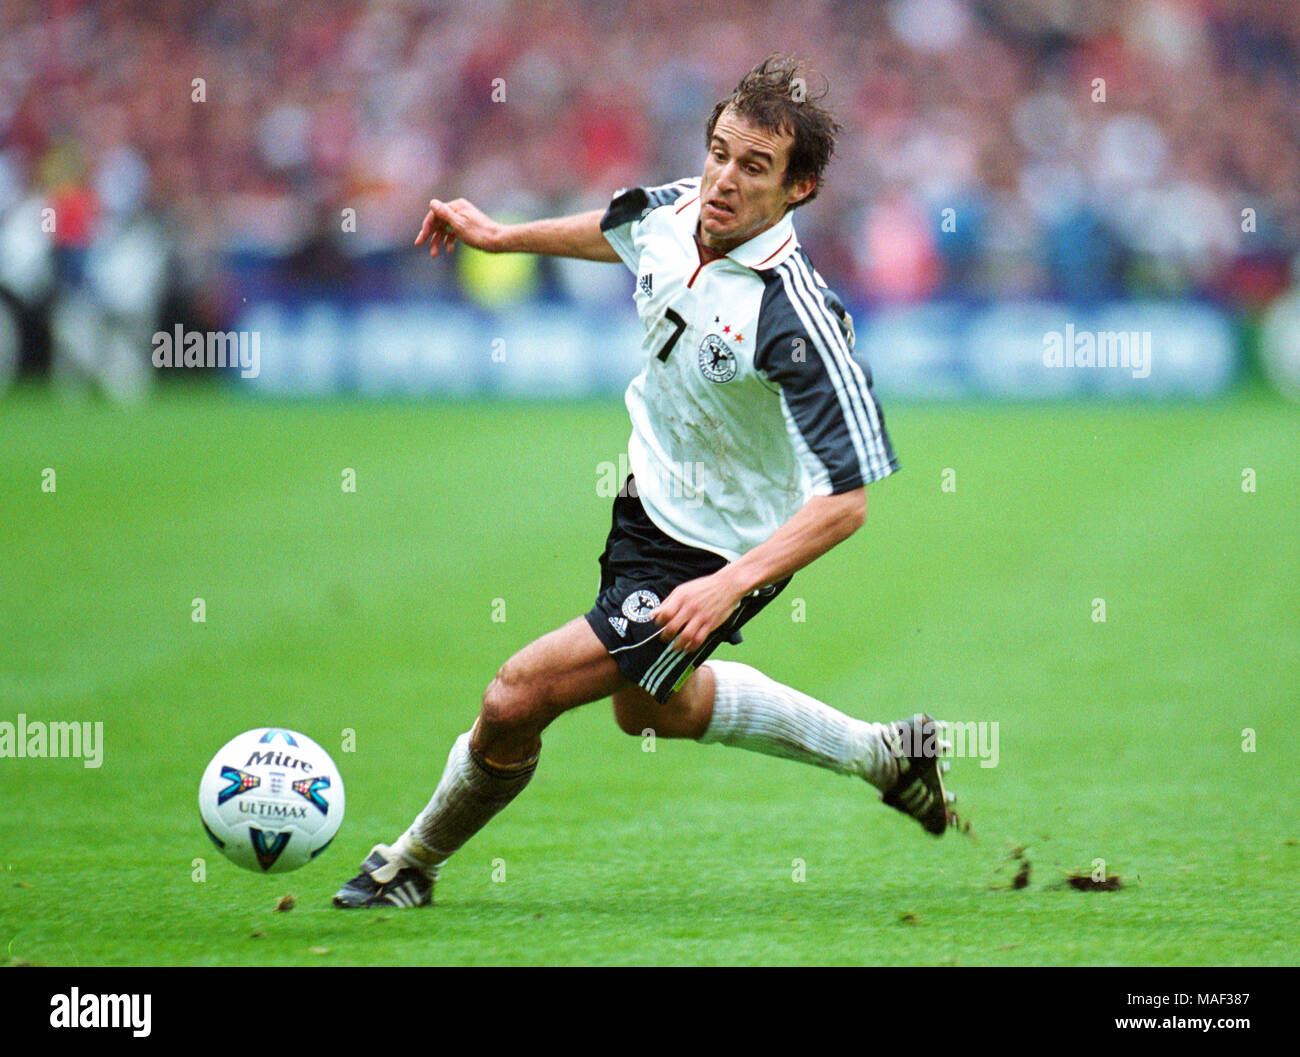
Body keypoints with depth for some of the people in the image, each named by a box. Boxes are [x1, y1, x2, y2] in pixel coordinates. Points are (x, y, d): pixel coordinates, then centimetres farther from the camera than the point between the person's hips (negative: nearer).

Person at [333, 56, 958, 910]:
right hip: (651, 500, 9)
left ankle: (411, 865, 18)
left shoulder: (794, 316, -33)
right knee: (653, 705, 32)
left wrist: (731, 586, -40)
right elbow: (619, 231, 17)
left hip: (715, 551, -9)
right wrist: (501, 236, 21)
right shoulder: (676, 211, -12)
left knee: (517, 700, -9)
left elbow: (847, 500, -32)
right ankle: (880, 754, 45)